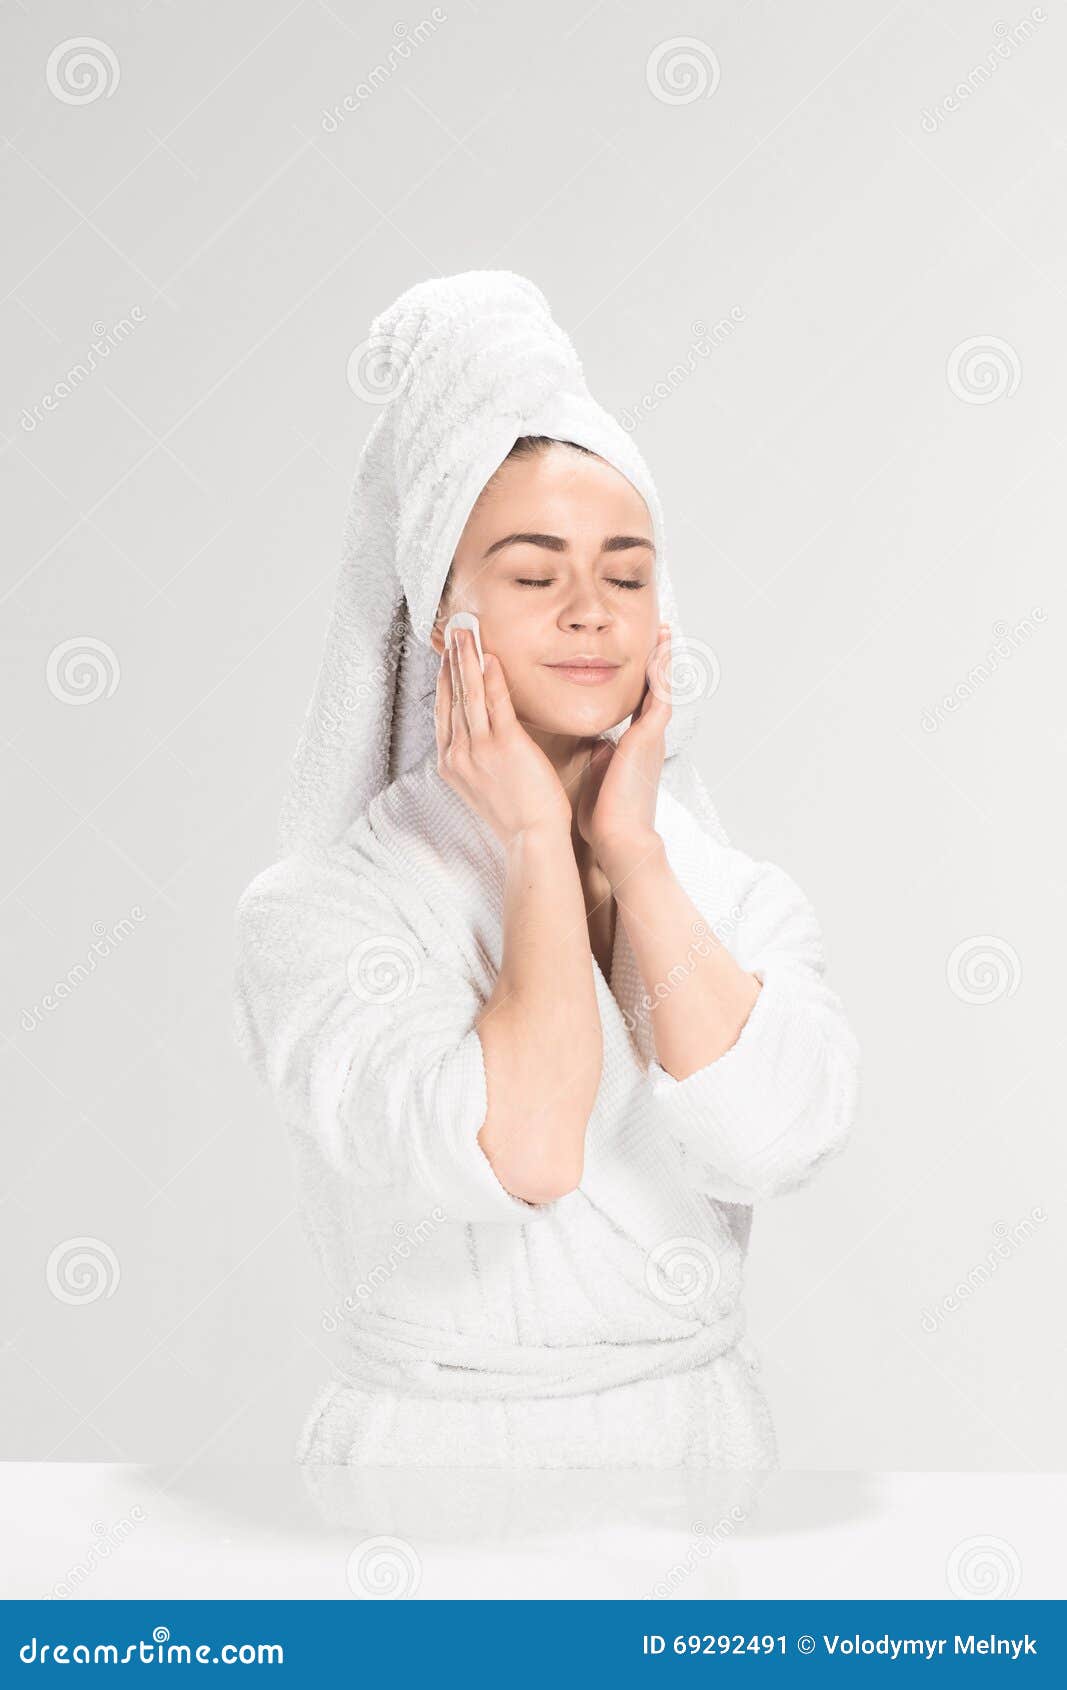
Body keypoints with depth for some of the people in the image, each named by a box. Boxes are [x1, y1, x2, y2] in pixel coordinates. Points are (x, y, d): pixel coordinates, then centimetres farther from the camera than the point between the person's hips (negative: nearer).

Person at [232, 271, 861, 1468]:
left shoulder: (746, 896, -1)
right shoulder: (317, 909, -13)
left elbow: (777, 1139, -18)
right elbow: (520, 1153, -26)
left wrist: (634, 851, -14)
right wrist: (537, 847, -17)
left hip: (706, 1425, 4)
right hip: (442, 1433, -3)